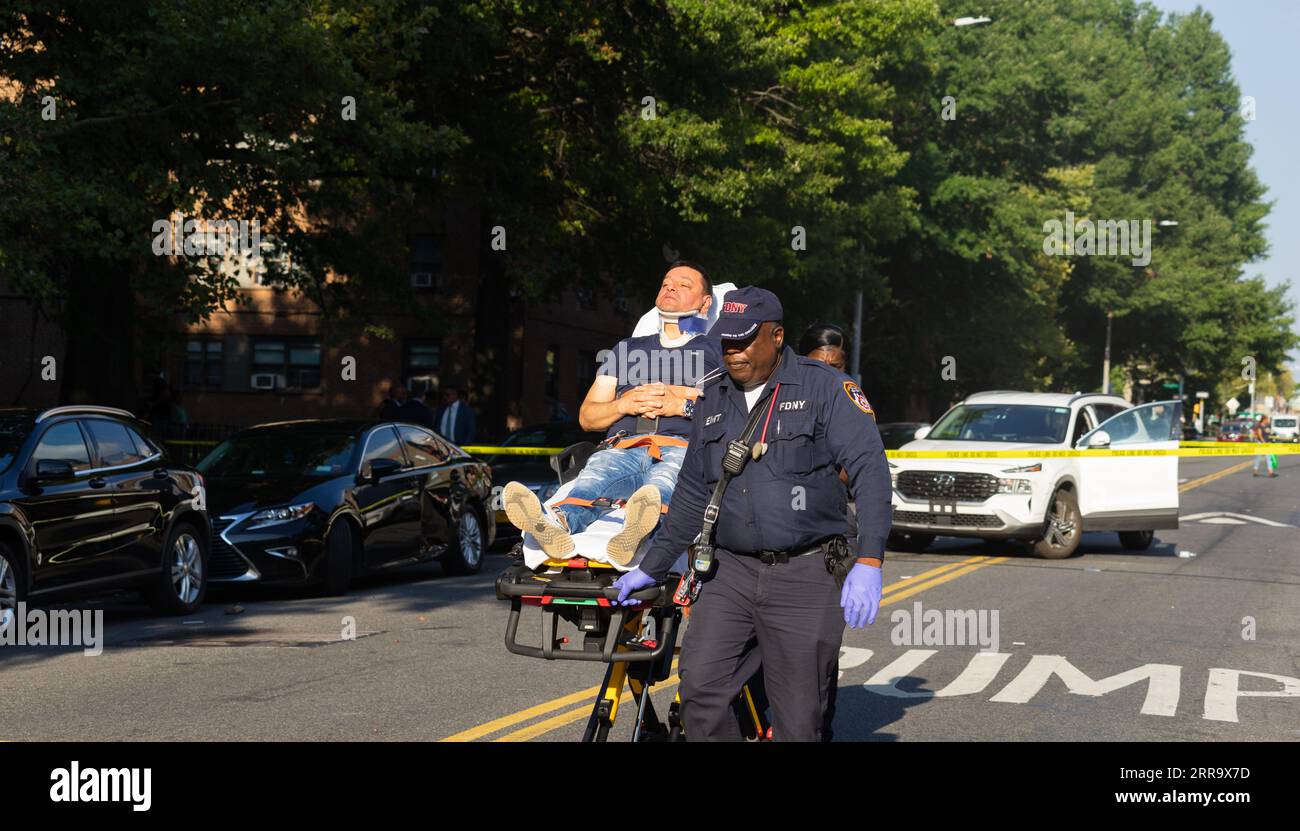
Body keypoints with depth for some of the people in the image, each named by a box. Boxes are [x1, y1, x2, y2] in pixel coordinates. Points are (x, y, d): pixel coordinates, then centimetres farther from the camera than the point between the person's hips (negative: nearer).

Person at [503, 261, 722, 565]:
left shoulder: (717, 351, 26)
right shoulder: (626, 349, 36)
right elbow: (587, 417, 27)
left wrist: (682, 404, -4)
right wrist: (625, 404, 7)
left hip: (683, 448, -2)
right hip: (623, 447, 2)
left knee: (663, 482, -41)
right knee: (599, 469, -36)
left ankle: (638, 529, -75)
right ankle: (555, 523, -68)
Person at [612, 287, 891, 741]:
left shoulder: (825, 387, -4)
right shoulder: (715, 400, 13)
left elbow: (870, 469, -13)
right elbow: (693, 494, 22)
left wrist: (869, 562, -23)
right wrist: (652, 568, 21)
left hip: (806, 576, -4)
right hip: (731, 571, 4)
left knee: (798, 717, -2)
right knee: (700, 686, -12)